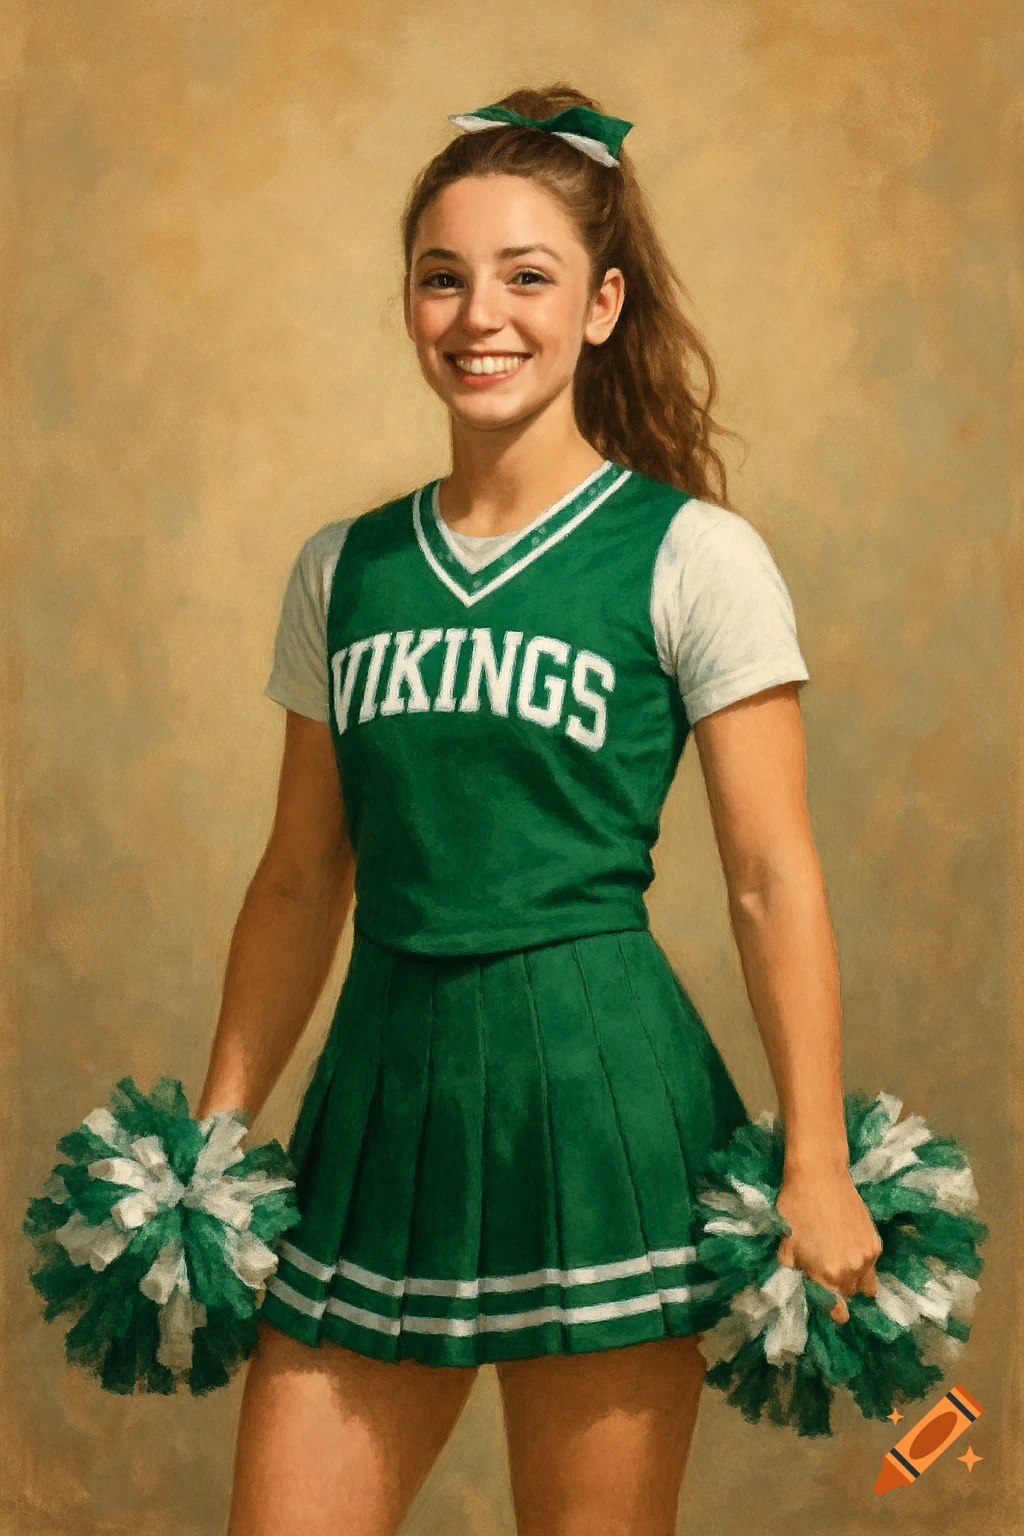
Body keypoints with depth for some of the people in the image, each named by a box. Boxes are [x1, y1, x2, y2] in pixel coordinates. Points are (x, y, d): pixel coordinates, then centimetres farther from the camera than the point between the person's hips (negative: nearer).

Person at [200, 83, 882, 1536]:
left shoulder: (694, 558, -3)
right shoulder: (341, 570, 10)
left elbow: (772, 882, -5)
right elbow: (301, 883, 14)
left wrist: (818, 1168, -9)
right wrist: (216, 1135, 13)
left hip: (595, 1087, -4)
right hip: (383, 1084, 4)